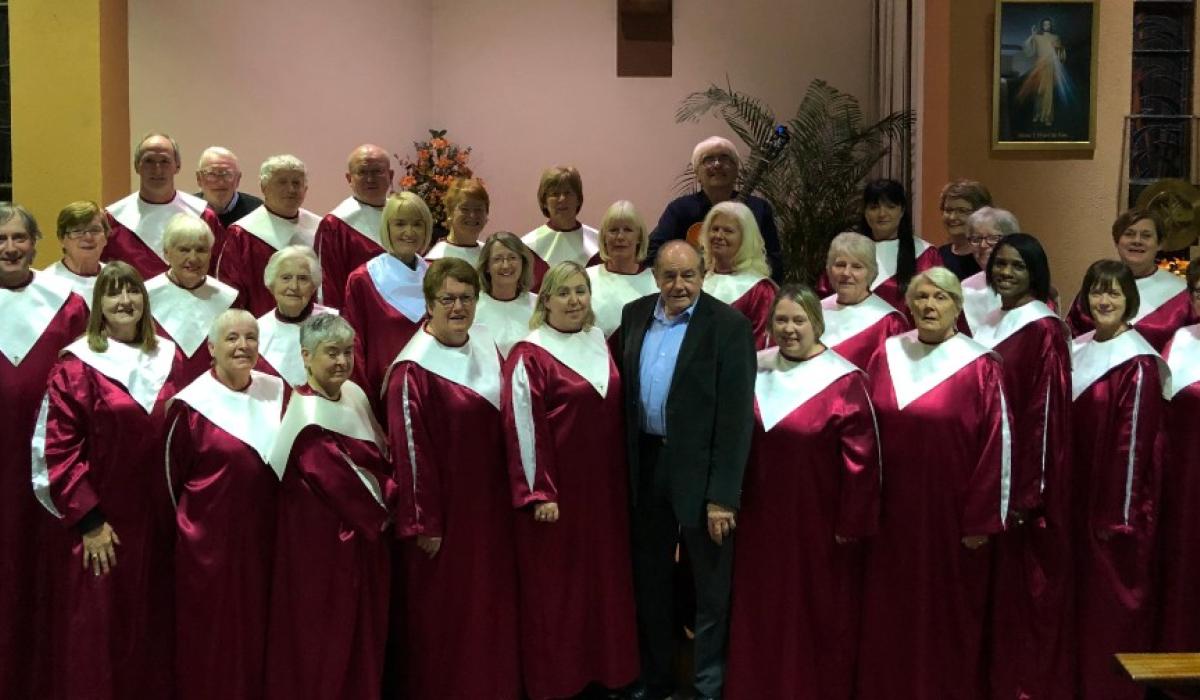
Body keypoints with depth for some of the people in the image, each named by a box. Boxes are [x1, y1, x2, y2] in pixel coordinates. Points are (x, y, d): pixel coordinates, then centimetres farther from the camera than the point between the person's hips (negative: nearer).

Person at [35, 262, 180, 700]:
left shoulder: (167, 359, 6)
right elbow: (60, 450, -11)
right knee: (99, 637, 4)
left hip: (157, 518, 4)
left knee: (155, 627, 12)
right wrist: (87, 519, -14)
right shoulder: (77, 366, -8)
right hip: (102, 524, -4)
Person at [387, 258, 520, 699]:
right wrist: (424, 522, -14)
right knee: (442, 612, 6)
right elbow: (410, 449, -16)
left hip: (488, 500, 7)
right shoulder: (414, 369, -17)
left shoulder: (486, 345, 4)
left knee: (489, 603, 15)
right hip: (442, 505, -6)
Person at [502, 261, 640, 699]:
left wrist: (620, 477, 12)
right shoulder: (529, 355, -11)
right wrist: (539, 493, -17)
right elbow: (524, 428, -14)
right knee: (555, 586, 4)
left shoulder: (599, 343, 8)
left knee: (604, 578, 12)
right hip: (555, 485, -6)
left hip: (602, 483, 6)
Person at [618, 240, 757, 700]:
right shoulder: (634, 315, 4)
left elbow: (736, 415, -15)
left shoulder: (729, 325, -13)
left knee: (711, 585, 9)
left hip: (700, 468, -5)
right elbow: (624, 391, 9)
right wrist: (627, 463, 3)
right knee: (650, 578, 19)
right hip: (646, 464, 6)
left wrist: (723, 495, -19)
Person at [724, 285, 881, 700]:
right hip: (761, 517, 5)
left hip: (818, 521, -5)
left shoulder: (843, 381, -14)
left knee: (816, 617, 9)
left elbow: (861, 460, -13)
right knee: (764, 613, 15)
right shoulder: (756, 371, 1)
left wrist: (851, 524, -12)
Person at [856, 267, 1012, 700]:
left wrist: (981, 520, -11)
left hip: (951, 514, -3)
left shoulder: (980, 367, -7)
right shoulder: (886, 358, 4)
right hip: (893, 512, 4)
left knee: (947, 618, 8)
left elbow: (995, 445, -9)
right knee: (890, 616, 11)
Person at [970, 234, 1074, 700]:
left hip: (1024, 475, -7)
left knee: (1024, 586, 2)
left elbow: (1047, 414, -16)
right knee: (993, 583, 14)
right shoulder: (985, 322, 11)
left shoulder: (1044, 329, -12)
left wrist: (1026, 493, -18)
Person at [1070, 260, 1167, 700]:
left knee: (1114, 603, 2)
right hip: (1079, 497, 7)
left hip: (1117, 503, -7)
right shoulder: (1077, 351, 8)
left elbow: (1134, 442, -15)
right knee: (1083, 597, 14)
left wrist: (1121, 517, -16)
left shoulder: (1138, 363, -13)